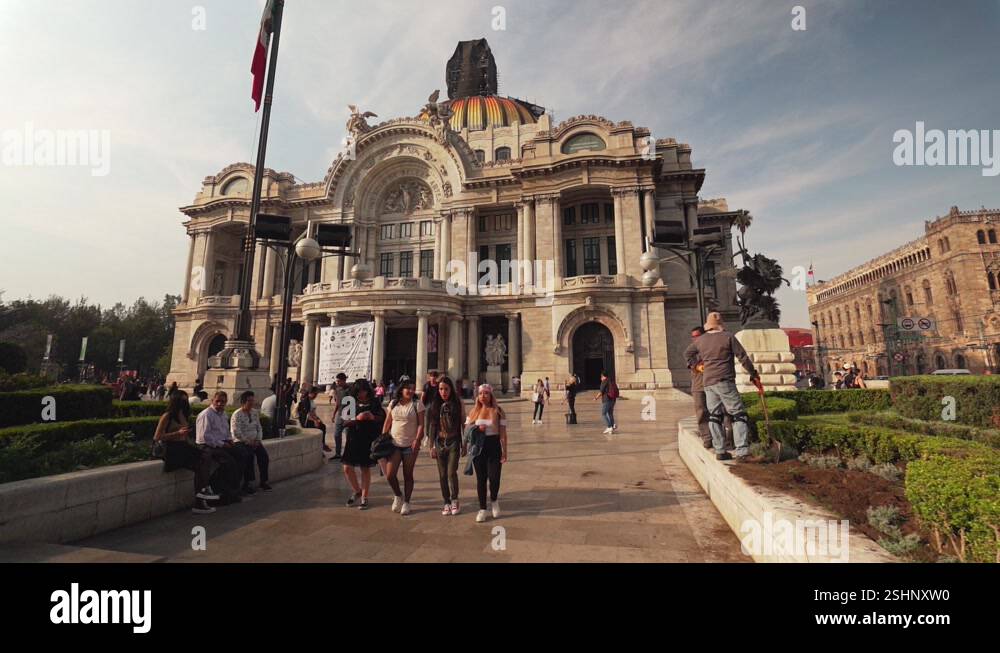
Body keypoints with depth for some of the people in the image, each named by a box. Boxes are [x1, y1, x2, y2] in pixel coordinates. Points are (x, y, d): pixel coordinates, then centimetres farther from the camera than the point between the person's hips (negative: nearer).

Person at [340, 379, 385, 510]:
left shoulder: (374, 402, -1)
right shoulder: (350, 402, 1)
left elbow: (383, 418, 2)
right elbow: (344, 421, -3)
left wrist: (373, 417, -16)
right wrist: (357, 418, -19)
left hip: (369, 439, -2)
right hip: (353, 439, 2)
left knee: (365, 468, 6)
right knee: (347, 468, 3)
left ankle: (364, 498, 20)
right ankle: (357, 491, 29)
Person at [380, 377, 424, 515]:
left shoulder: (417, 404, -4)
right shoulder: (393, 403, 6)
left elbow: (421, 424, -8)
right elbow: (387, 423, 10)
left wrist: (417, 440, -20)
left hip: (410, 445, -2)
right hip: (394, 444, 3)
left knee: (408, 475, 7)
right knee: (390, 475, -4)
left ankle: (406, 502, 24)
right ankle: (398, 495, 24)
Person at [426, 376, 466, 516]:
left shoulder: (457, 403, -2)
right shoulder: (435, 405, 2)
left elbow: (462, 424, 1)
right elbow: (432, 426, 5)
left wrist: (464, 445, 2)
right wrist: (432, 446, 3)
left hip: (453, 442, -2)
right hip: (440, 443, 2)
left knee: (451, 472, -9)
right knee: (442, 475, 7)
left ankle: (454, 500, 13)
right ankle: (446, 503, 22)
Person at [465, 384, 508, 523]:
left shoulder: (497, 411, -5)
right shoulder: (473, 411, 4)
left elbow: (503, 434, -5)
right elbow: (467, 430, 8)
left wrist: (505, 451, -8)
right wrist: (476, 429, -12)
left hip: (493, 446, -2)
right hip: (478, 448, 2)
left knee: (494, 478, -4)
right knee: (481, 479, 7)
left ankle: (494, 501, 27)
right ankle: (482, 508, 22)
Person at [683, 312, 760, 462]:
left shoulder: (700, 340, 9)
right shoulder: (728, 337, -5)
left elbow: (687, 353, 24)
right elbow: (743, 357, -3)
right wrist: (753, 373, 9)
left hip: (708, 383, 5)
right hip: (725, 381, -5)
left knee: (714, 416, 10)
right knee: (739, 415, -1)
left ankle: (720, 451, 13)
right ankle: (742, 451, -8)